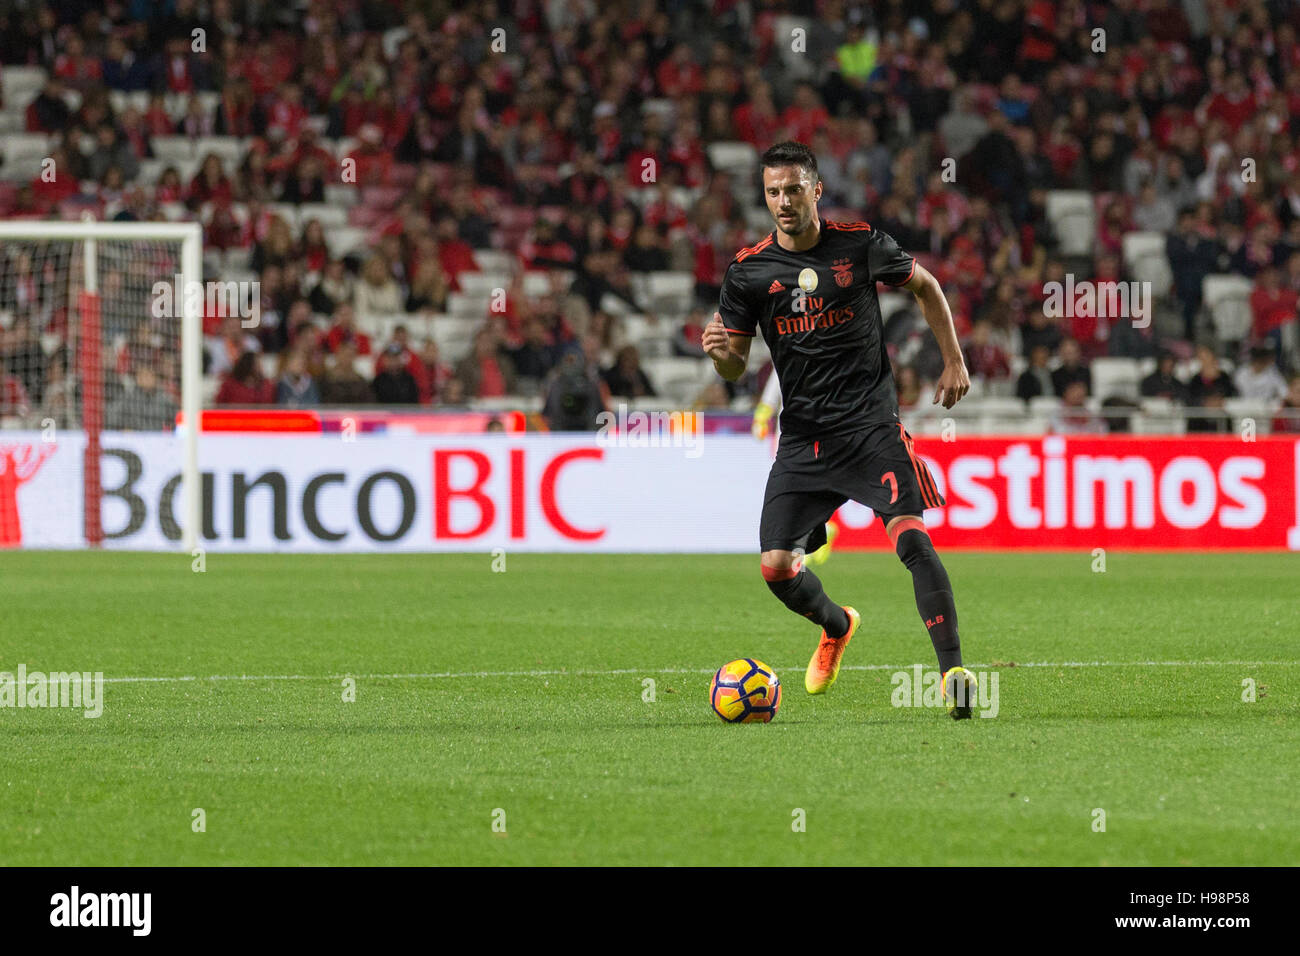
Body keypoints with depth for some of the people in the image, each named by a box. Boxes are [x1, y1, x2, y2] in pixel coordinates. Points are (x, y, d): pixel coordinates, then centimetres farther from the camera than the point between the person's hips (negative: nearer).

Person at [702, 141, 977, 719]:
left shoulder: (859, 244, -2)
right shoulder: (749, 270, 1)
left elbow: (924, 286, 15)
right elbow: (735, 368, 7)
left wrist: (954, 363, 12)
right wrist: (719, 351, -17)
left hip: (872, 425, -3)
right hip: (803, 435, 3)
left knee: (910, 536, -22)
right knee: (777, 567, -3)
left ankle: (953, 668, -22)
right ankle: (837, 628, 31)